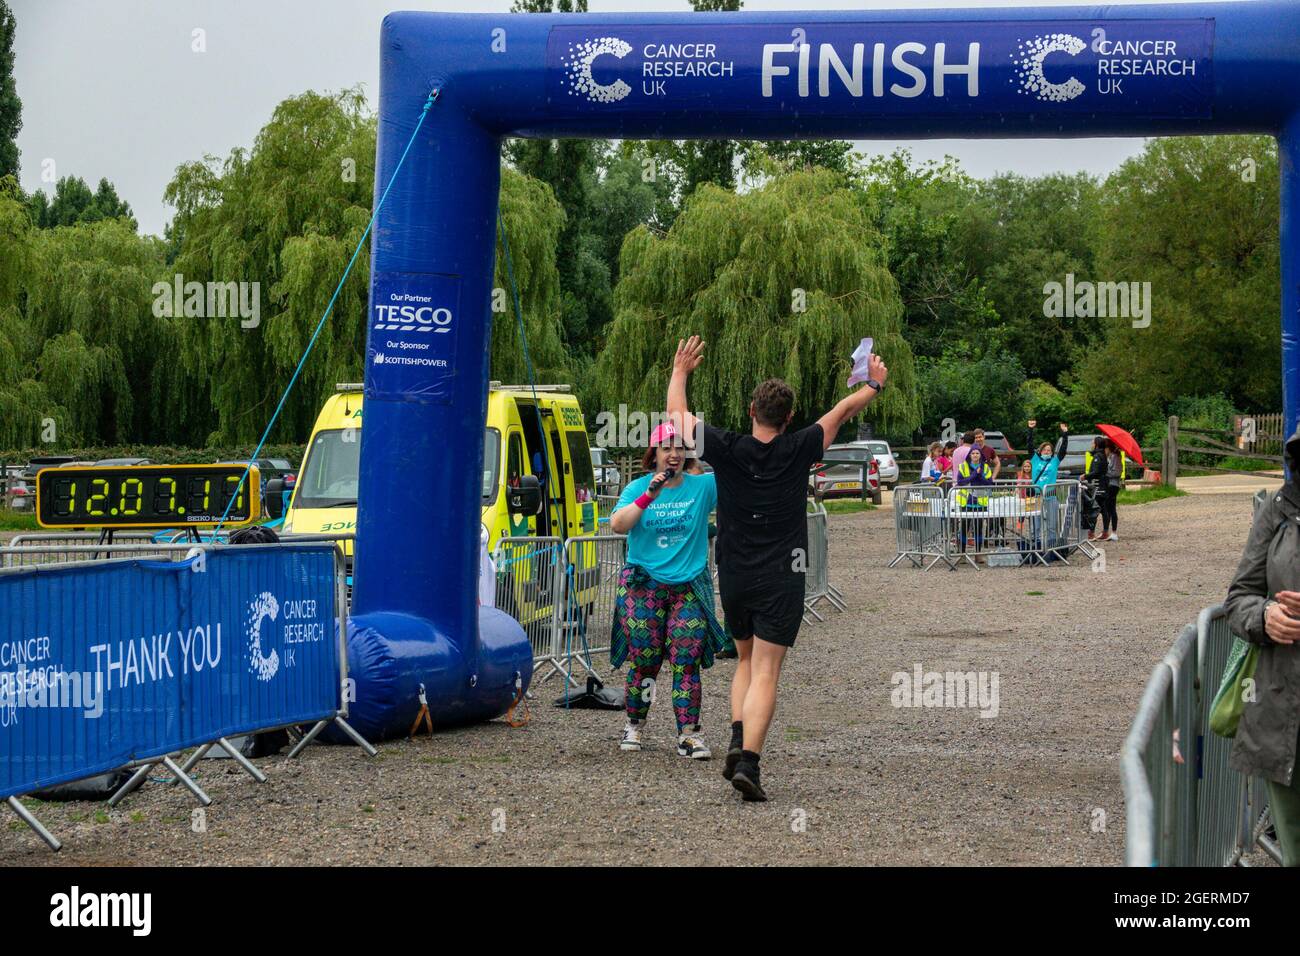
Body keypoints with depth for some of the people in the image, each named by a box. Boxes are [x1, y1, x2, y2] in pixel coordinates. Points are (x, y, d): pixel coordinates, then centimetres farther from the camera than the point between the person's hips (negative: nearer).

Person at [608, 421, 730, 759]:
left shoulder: (702, 487, 3)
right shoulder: (637, 488, 3)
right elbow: (618, 525, -12)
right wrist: (649, 496, -22)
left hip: (689, 588, 0)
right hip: (643, 587, 0)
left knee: (687, 661, -7)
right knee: (644, 659, 2)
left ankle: (689, 734, -5)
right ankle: (635, 725, 21)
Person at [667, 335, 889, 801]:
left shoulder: (727, 450, -4)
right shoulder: (797, 452, -6)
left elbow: (677, 413, 10)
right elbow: (841, 412, 11)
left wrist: (680, 371, 27)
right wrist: (873, 383, 27)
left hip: (733, 578, 3)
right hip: (781, 579, -2)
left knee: (746, 660, 22)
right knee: (765, 673, -4)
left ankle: (738, 740, 3)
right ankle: (749, 762, -17)